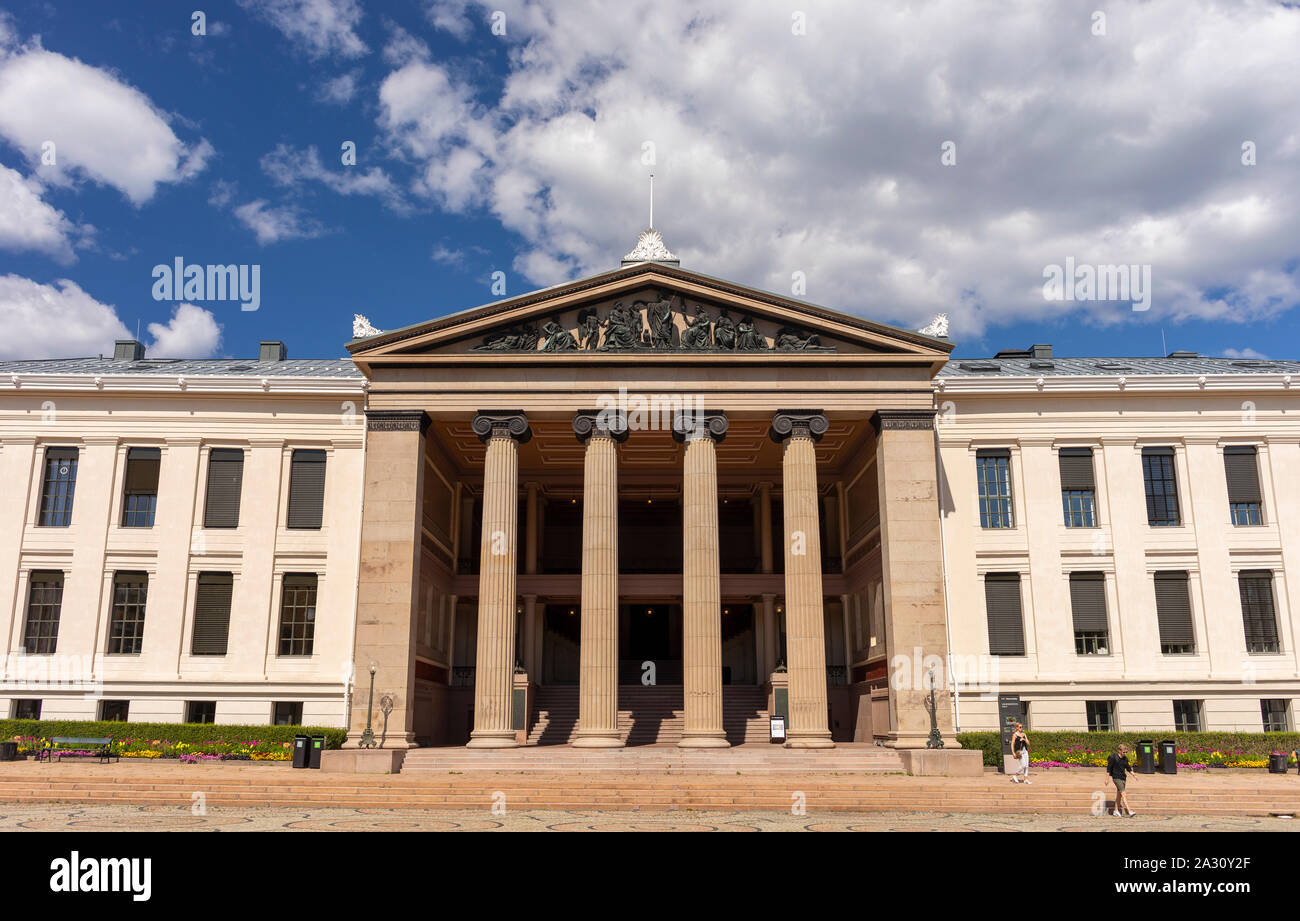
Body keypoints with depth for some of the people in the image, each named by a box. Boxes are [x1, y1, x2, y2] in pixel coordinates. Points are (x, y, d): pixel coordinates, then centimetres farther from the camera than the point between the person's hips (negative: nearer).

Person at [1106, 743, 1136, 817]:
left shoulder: (1125, 758, 6)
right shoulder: (1113, 758, -12)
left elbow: (1128, 768, 19)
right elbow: (1109, 768, -7)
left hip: (1123, 777, 7)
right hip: (1116, 777, -7)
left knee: (1119, 794, 12)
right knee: (1123, 794, -15)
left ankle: (1116, 811, 20)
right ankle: (1129, 810, -21)